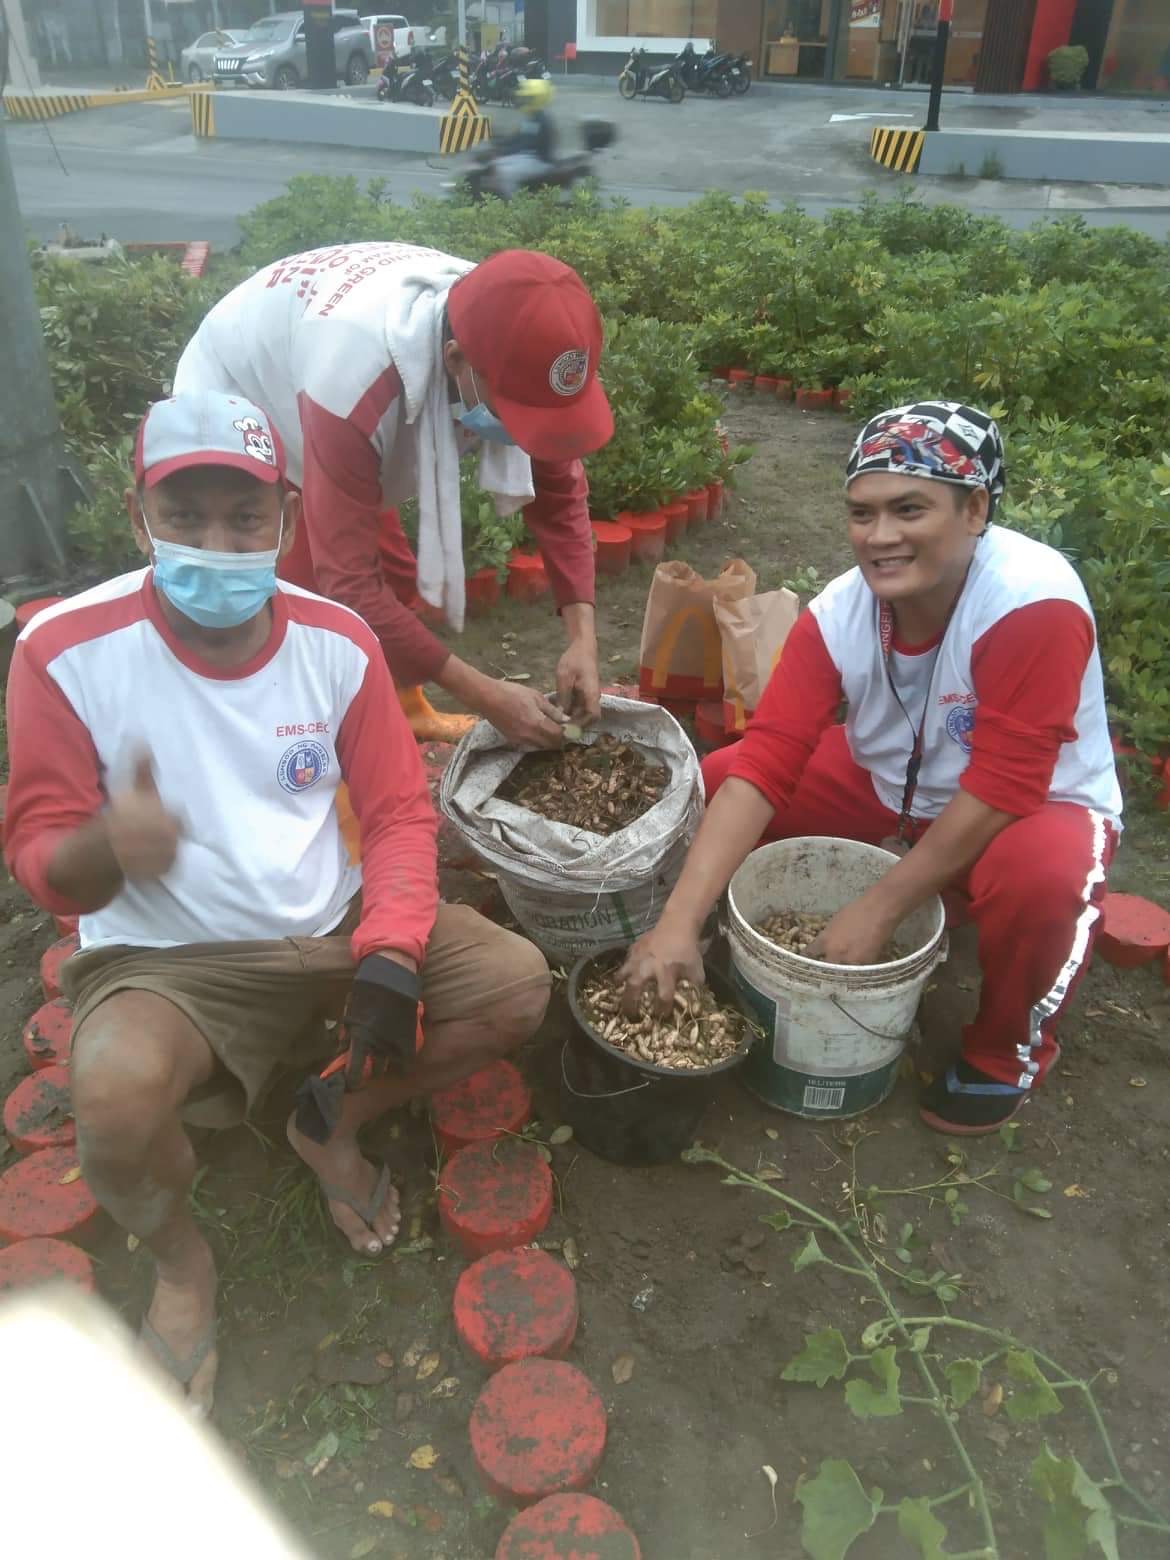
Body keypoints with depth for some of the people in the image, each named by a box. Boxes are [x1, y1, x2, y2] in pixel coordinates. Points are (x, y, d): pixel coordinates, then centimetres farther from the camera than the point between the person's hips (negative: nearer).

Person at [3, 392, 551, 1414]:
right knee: (117, 1092, -33)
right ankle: (181, 1265, 5)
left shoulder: (337, 641, -7)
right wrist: (103, 848, -36)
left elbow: (400, 813, -2)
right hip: (166, 960, -3)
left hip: (338, 926, 4)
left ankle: (335, 1120, 15)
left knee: (519, 987, -10)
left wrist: (389, 957, -17)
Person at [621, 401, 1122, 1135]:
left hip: (1036, 806, -4)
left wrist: (878, 910, -29)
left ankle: (1010, 1053, -4)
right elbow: (764, 763, -24)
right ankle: (804, 944, 16)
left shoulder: (1035, 601, -33)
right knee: (712, 781, -9)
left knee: (1039, 877, -38)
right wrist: (679, 923, -32)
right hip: (891, 783, 4)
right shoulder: (839, 612, -20)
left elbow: (1004, 789, -31)